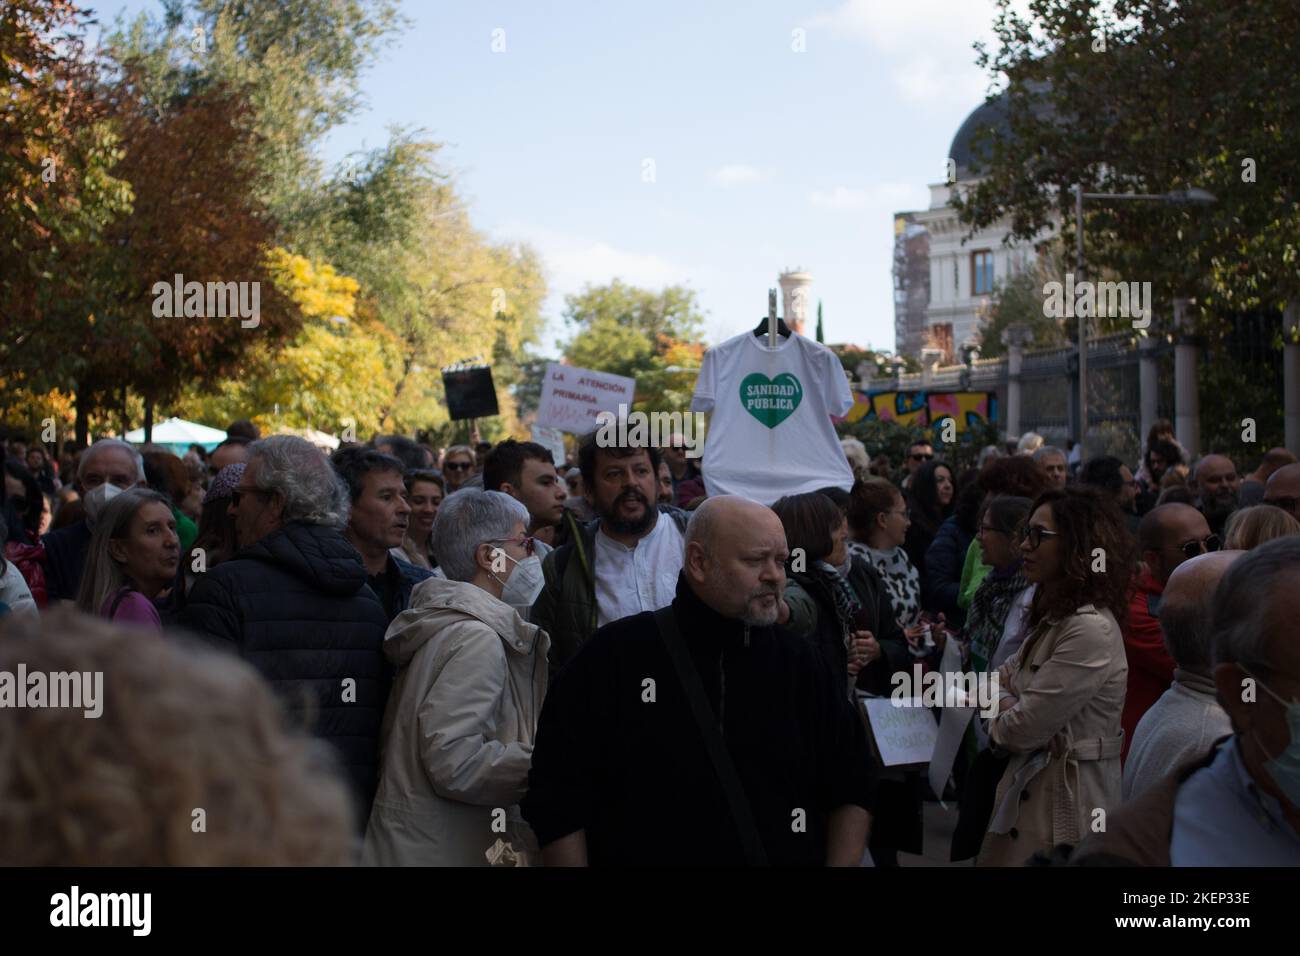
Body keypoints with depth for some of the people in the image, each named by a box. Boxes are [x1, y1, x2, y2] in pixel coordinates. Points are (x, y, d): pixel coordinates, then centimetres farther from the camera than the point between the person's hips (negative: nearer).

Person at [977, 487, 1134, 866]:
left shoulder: (1090, 629, -21)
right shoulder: (1055, 616, 11)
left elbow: (1024, 729, -21)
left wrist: (996, 720, 1)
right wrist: (1006, 704, -5)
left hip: (1067, 803, -9)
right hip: (1029, 789, 9)